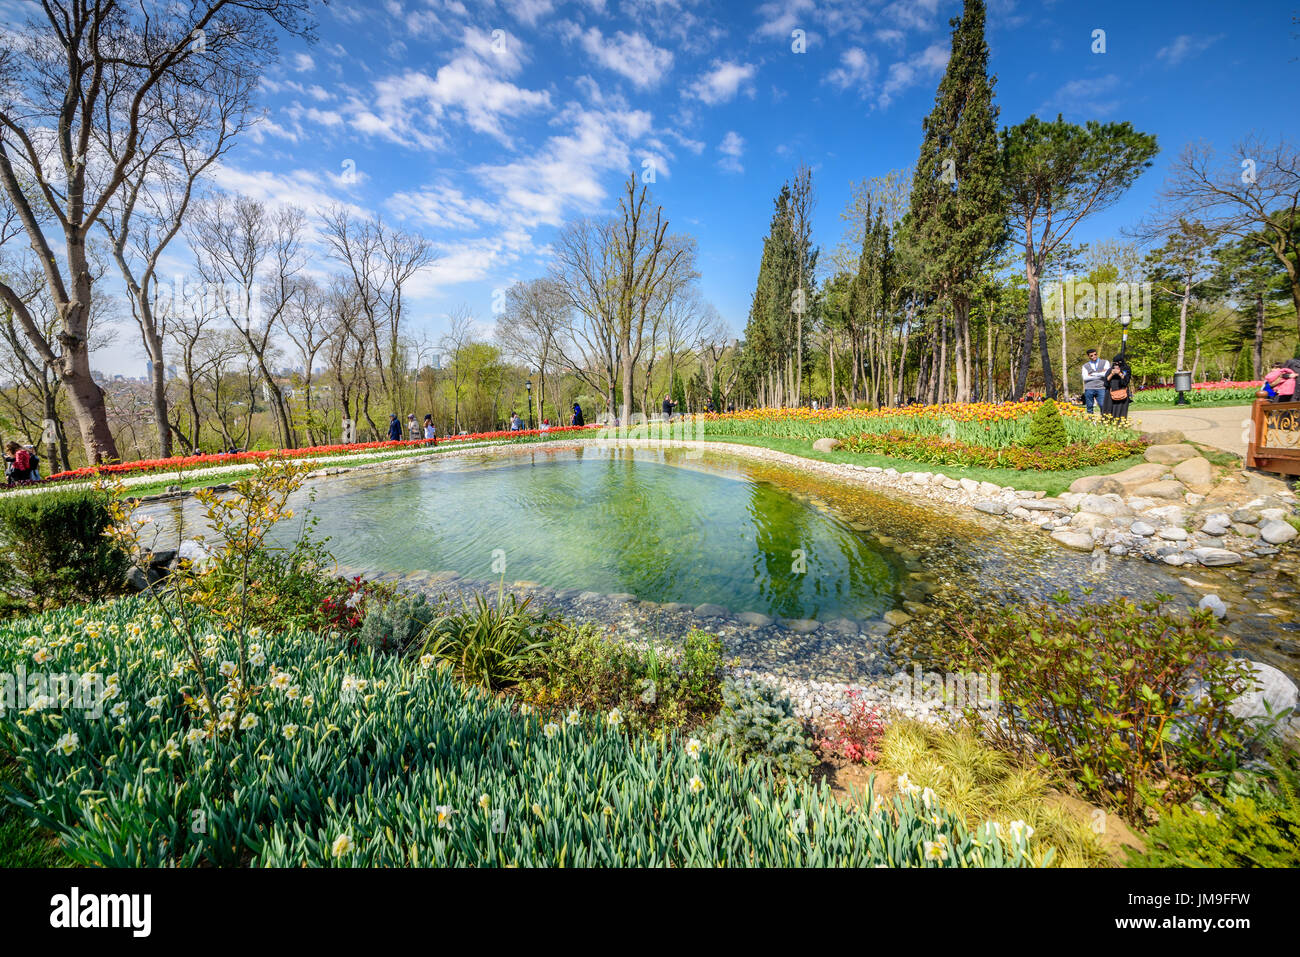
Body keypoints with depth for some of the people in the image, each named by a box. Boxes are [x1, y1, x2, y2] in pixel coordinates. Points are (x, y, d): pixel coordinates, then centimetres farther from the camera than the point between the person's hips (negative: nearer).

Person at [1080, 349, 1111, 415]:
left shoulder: (1105, 362, 12)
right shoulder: (1085, 366, 13)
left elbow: (1106, 374, -4)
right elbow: (1085, 377, -4)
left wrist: (1093, 374, -1)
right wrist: (1100, 374, -3)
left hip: (1101, 388, -1)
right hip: (1089, 389, 1)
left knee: (1103, 406, -10)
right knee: (1089, 407, 2)